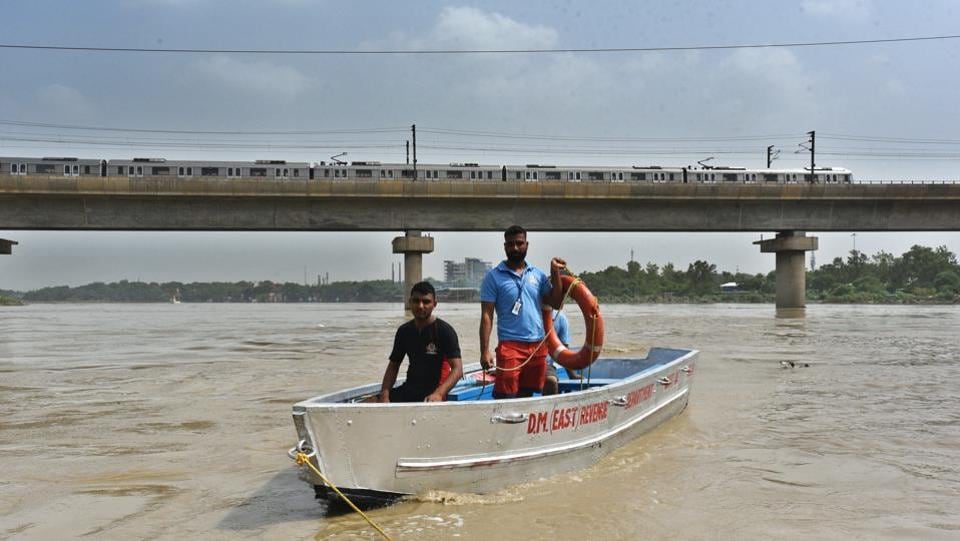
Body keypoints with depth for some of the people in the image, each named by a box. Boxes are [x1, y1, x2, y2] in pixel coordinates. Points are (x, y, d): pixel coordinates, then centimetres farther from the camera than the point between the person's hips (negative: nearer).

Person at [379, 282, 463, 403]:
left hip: (433, 392, -5)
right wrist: (384, 395, -3)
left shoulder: (445, 331, -5)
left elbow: (457, 369, -13)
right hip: (409, 389, 5)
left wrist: (439, 394, -30)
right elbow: (393, 365, 15)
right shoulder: (404, 331, 12)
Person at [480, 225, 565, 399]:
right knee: (506, 398, -9)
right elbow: (486, 316, -4)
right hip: (510, 346, -4)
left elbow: (556, 303, 7)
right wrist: (485, 351, -11)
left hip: (537, 346, 4)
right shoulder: (494, 276, -1)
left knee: (527, 397, 11)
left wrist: (555, 272, 2)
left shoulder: (538, 274, 11)